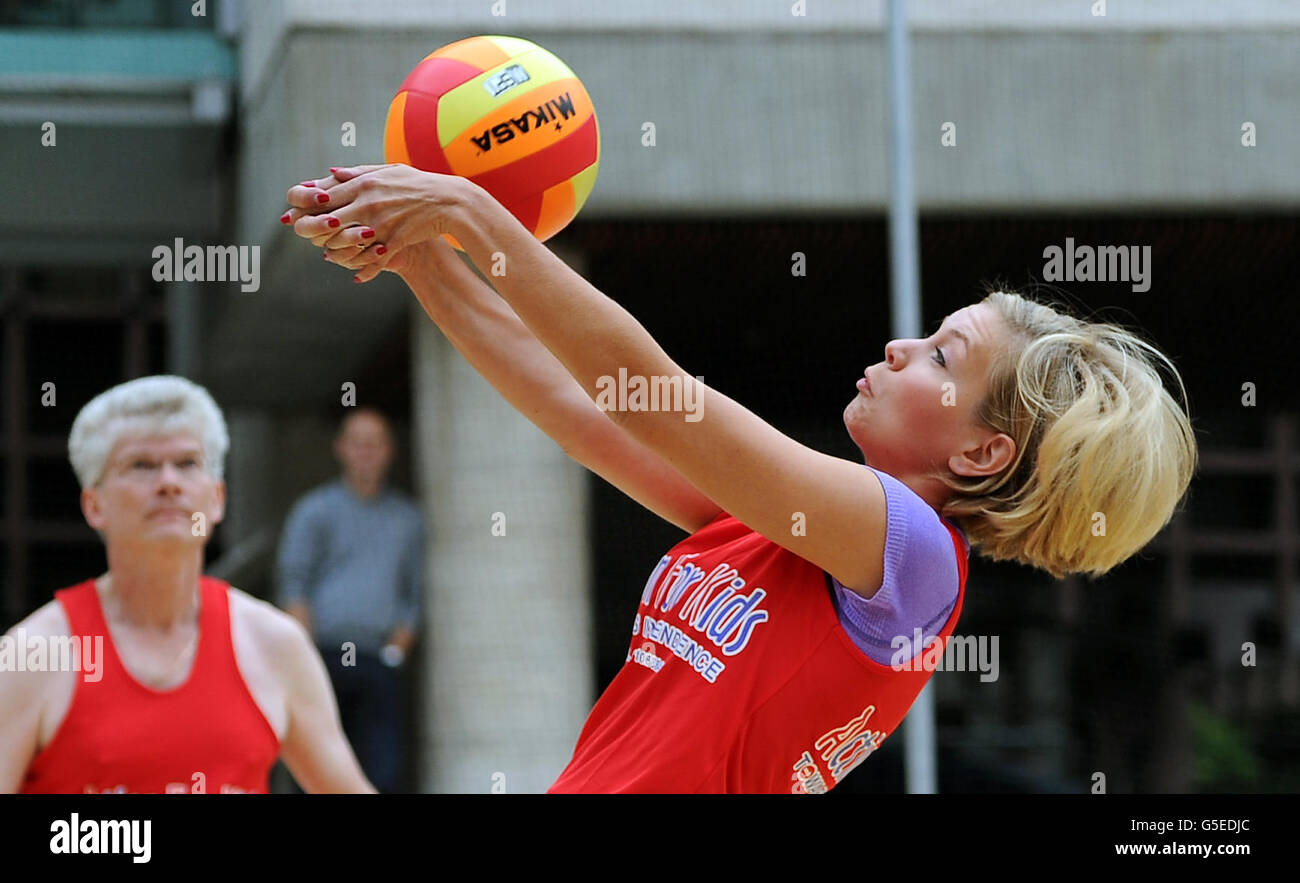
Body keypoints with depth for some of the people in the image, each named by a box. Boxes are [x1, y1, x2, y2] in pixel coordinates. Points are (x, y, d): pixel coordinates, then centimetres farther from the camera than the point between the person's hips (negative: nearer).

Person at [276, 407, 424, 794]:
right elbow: (294, 588, 2)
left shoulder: (407, 517, 18)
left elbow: (413, 595, 18)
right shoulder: (315, 510, 8)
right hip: (326, 659, -2)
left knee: (383, 773, -8)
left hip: (380, 664, 2)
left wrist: (396, 649, 3)